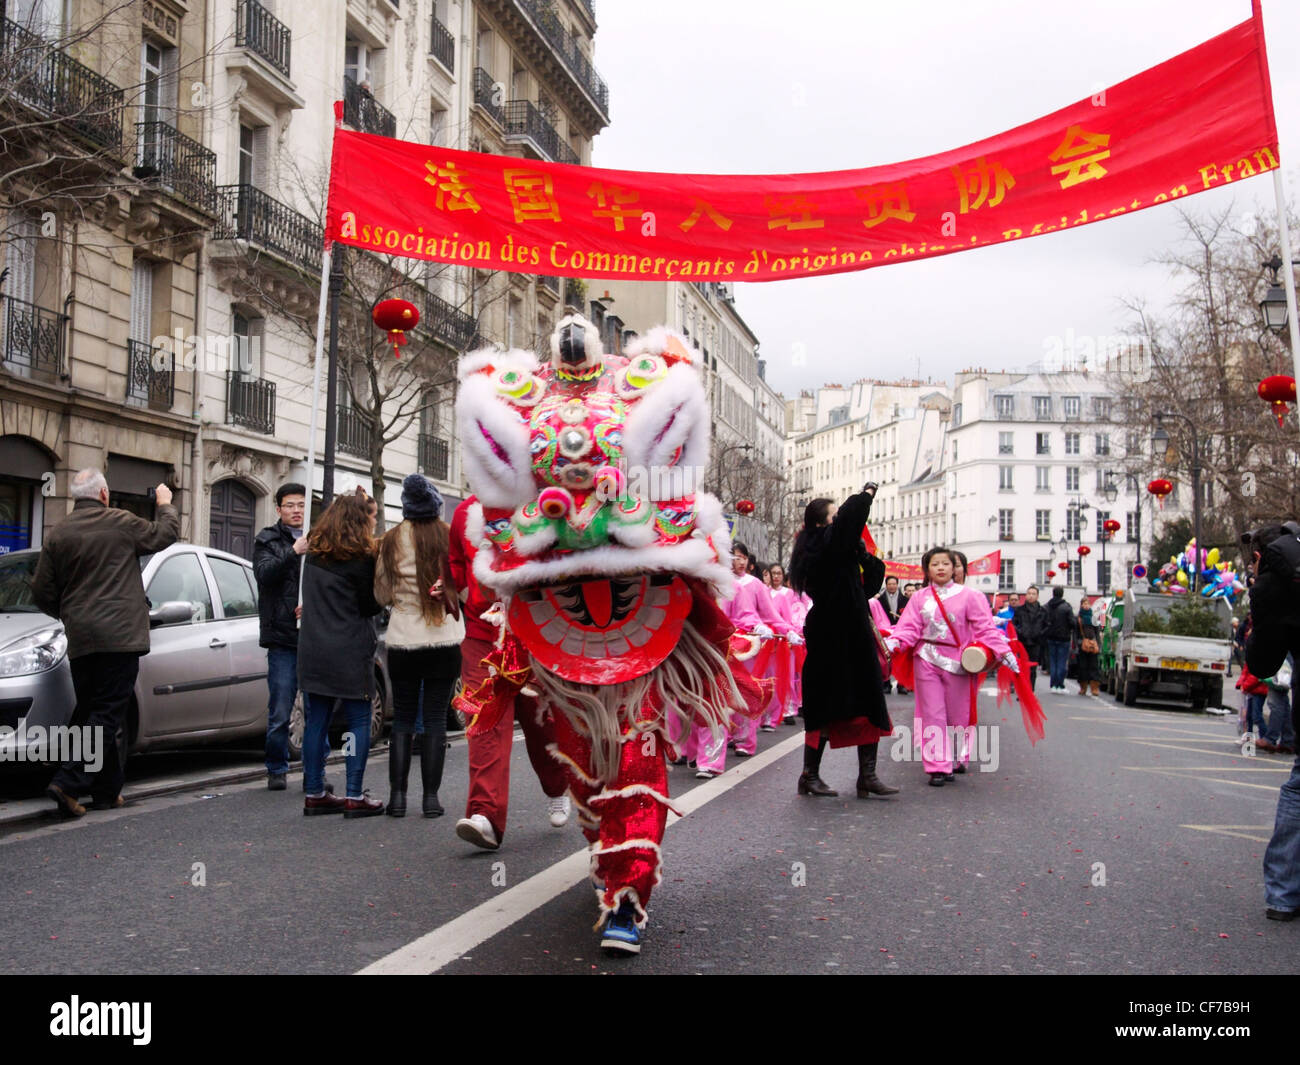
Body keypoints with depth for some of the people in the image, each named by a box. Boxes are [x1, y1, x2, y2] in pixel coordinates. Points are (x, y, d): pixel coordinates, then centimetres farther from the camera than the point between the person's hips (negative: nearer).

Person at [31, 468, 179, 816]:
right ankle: (68, 783, -15)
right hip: (119, 634, -5)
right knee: (106, 715, -3)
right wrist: (166, 505, 28)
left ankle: (107, 791, 18)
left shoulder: (58, 534, 7)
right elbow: (165, 534, 10)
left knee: (91, 713, 14)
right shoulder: (120, 523, -5)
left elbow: (42, 594, 8)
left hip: (79, 640, 5)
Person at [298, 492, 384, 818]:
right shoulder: (360, 558, -11)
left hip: (312, 650, 6)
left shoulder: (313, 553, 7)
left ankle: (315, 794, 16)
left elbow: (310, 599, 14)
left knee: (316, 720, 10)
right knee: (358, 721, 2)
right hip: (349, 650, -6)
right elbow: (370, 605, -5)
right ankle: (355, 796, 1)